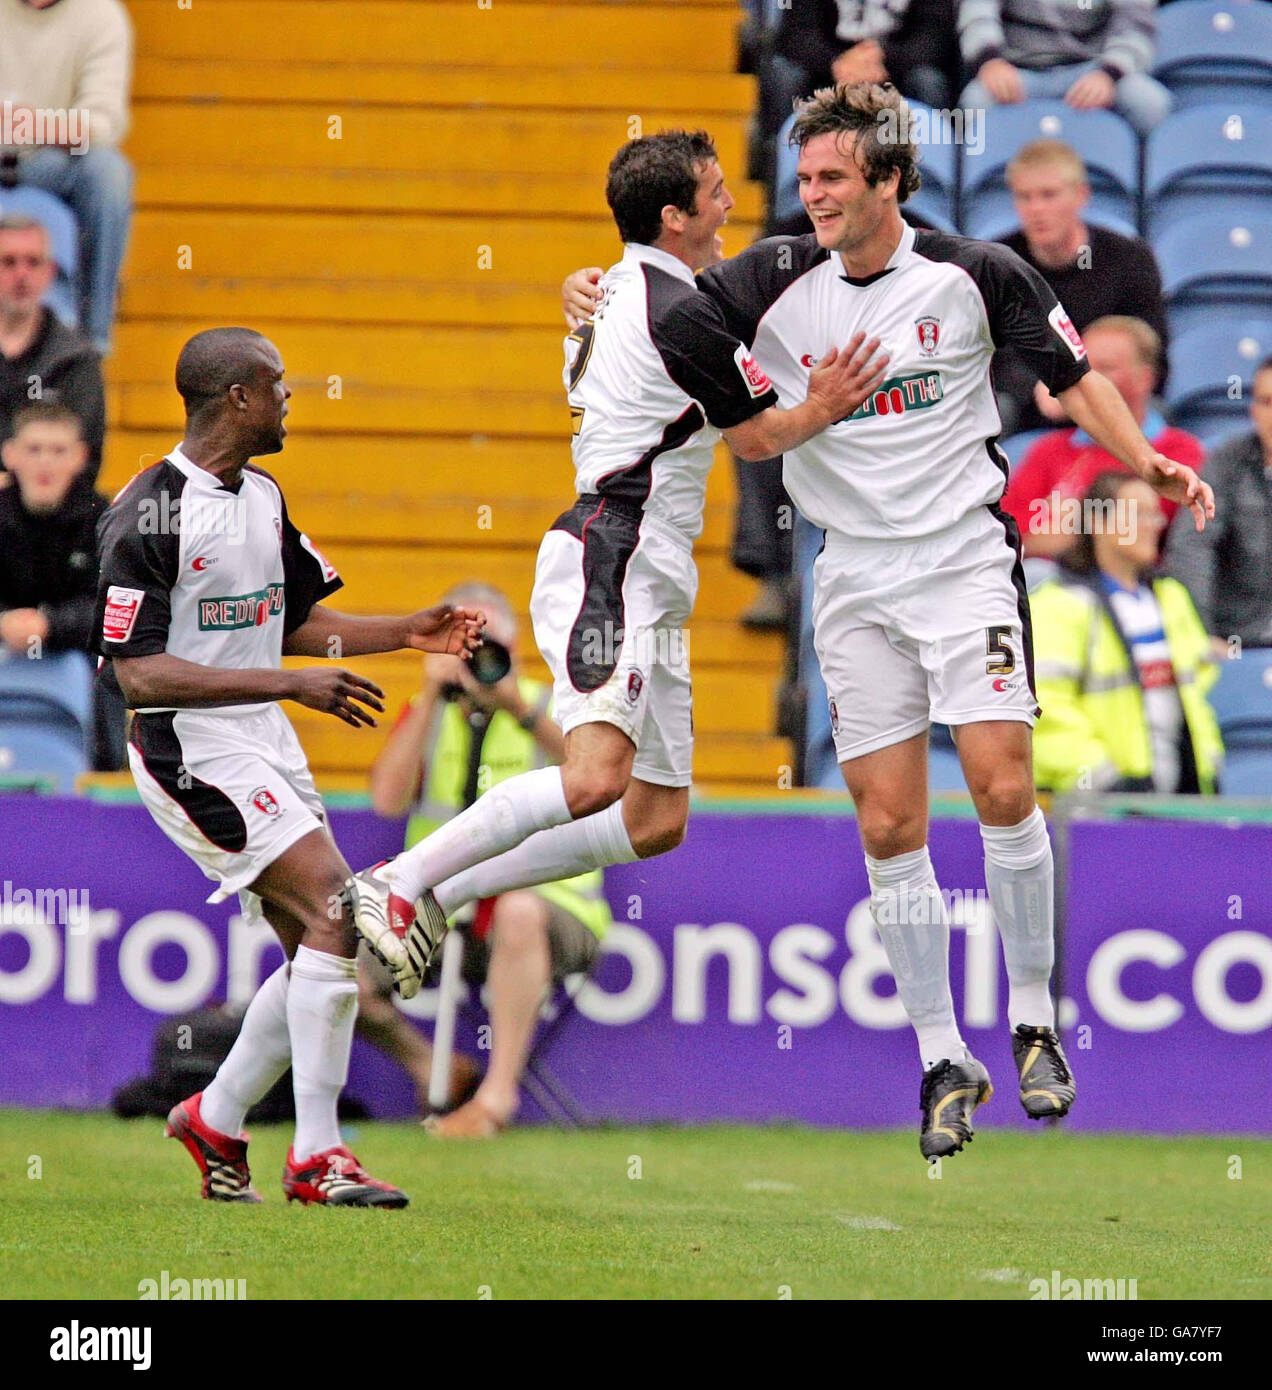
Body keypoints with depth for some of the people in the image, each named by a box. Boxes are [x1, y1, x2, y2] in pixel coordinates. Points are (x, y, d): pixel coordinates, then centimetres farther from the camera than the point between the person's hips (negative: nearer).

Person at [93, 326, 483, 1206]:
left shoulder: (262, 497, 11)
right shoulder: (151, 513, -16)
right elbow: (138, 671, -21)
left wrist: (408, 633, 11)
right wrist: (290, 685, -25)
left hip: (265, 743, 9)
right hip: (191, 748, -9)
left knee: (321, 949, 6)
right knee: (334, 910, -19)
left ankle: (217, 1118, 24)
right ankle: (316, 1158, -15)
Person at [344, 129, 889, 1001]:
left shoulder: (615, 291, 16)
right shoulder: (682, 315, -12)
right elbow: (757, 438, -2)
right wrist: (821, 411, 15)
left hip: (647, 585, 11)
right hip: (610, 564, -11)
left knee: (657, 820, 7)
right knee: (596, 778, -28)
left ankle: (439, 895, 9)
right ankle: (396, 884, -22)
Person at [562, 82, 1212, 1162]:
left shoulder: (974, 275, -4)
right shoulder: (779, 281, 0)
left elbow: (1075, 377, 5)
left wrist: (1144, 461, -8)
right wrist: (597, 289, -13)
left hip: (965, 555, -2)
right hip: (854, 577, 2)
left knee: (1000, 785, -15)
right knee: (889, 828, -1)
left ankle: (1035, 1023, 2)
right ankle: (944, 1063, 8)